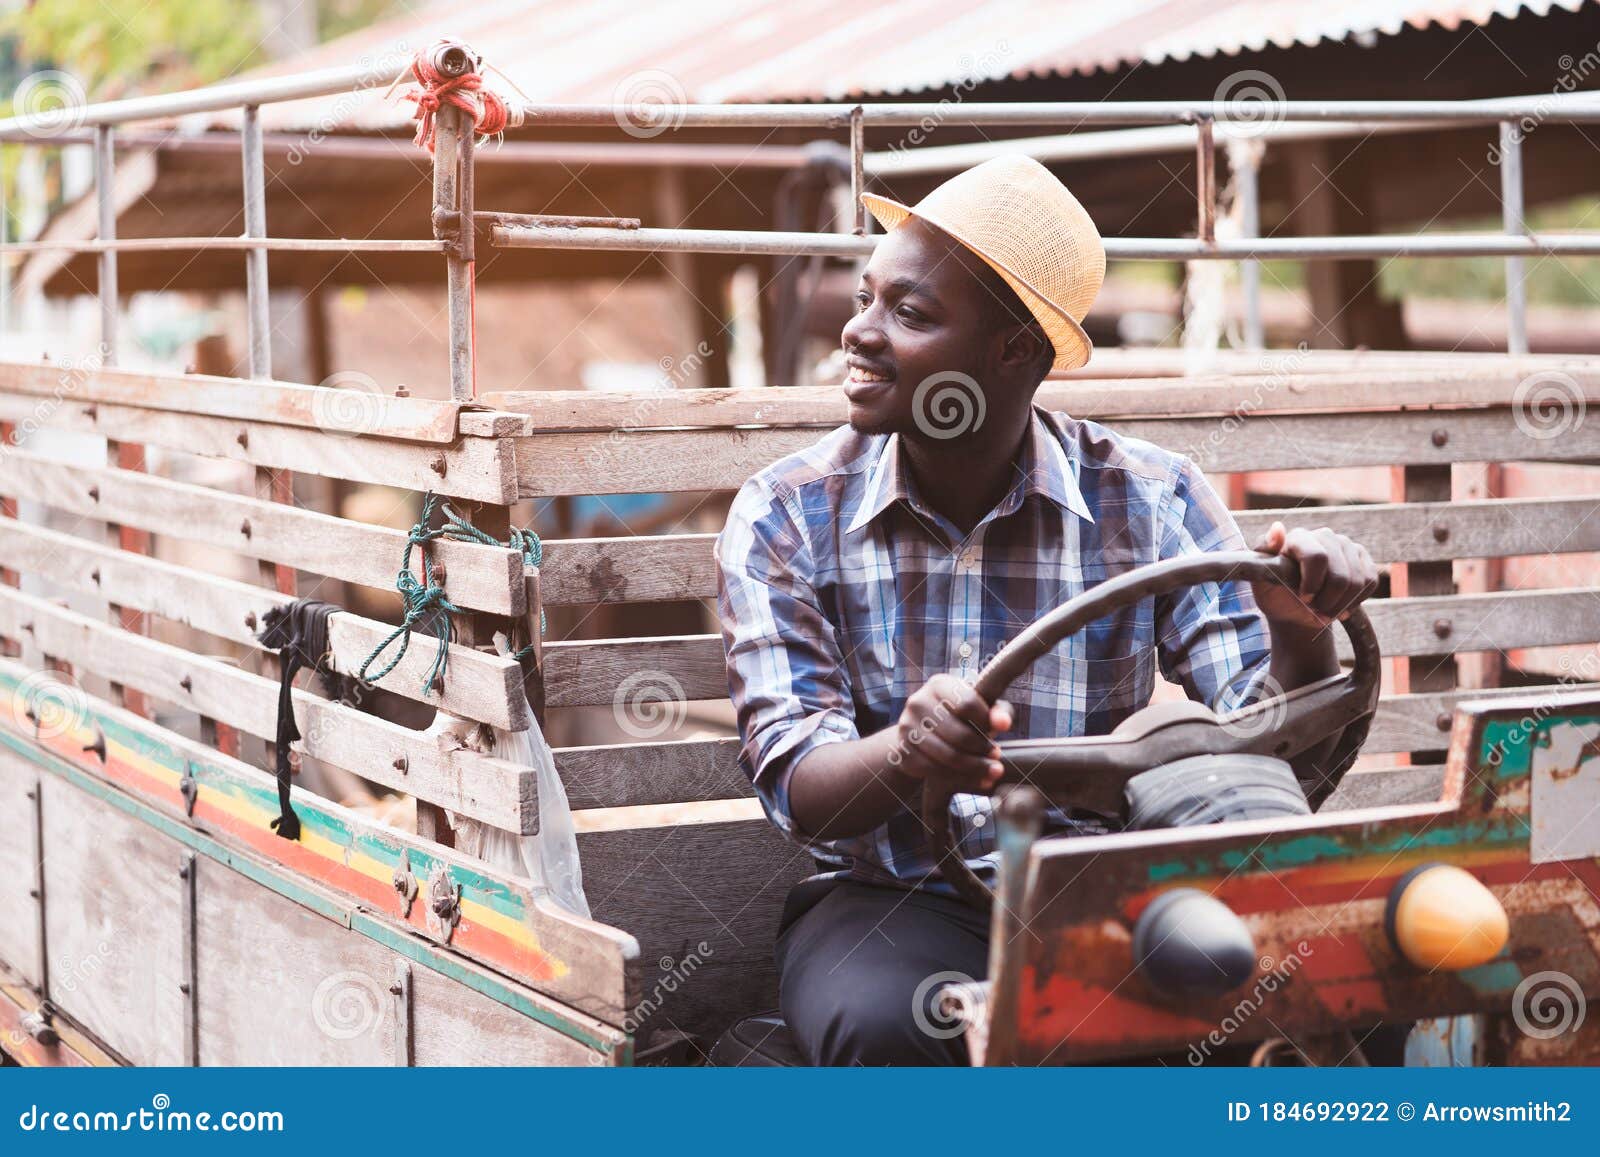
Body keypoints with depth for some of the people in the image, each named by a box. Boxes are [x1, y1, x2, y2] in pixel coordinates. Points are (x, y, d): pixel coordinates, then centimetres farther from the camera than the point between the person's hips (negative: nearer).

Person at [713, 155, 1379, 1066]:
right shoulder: (786, 518, -1)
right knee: (883, 1024, -36)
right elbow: (798, 789, -9)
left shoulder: (1150, 501, 0)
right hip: (894, 899, -1)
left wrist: (1301, 639, -28)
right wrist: (907, 751, -32)